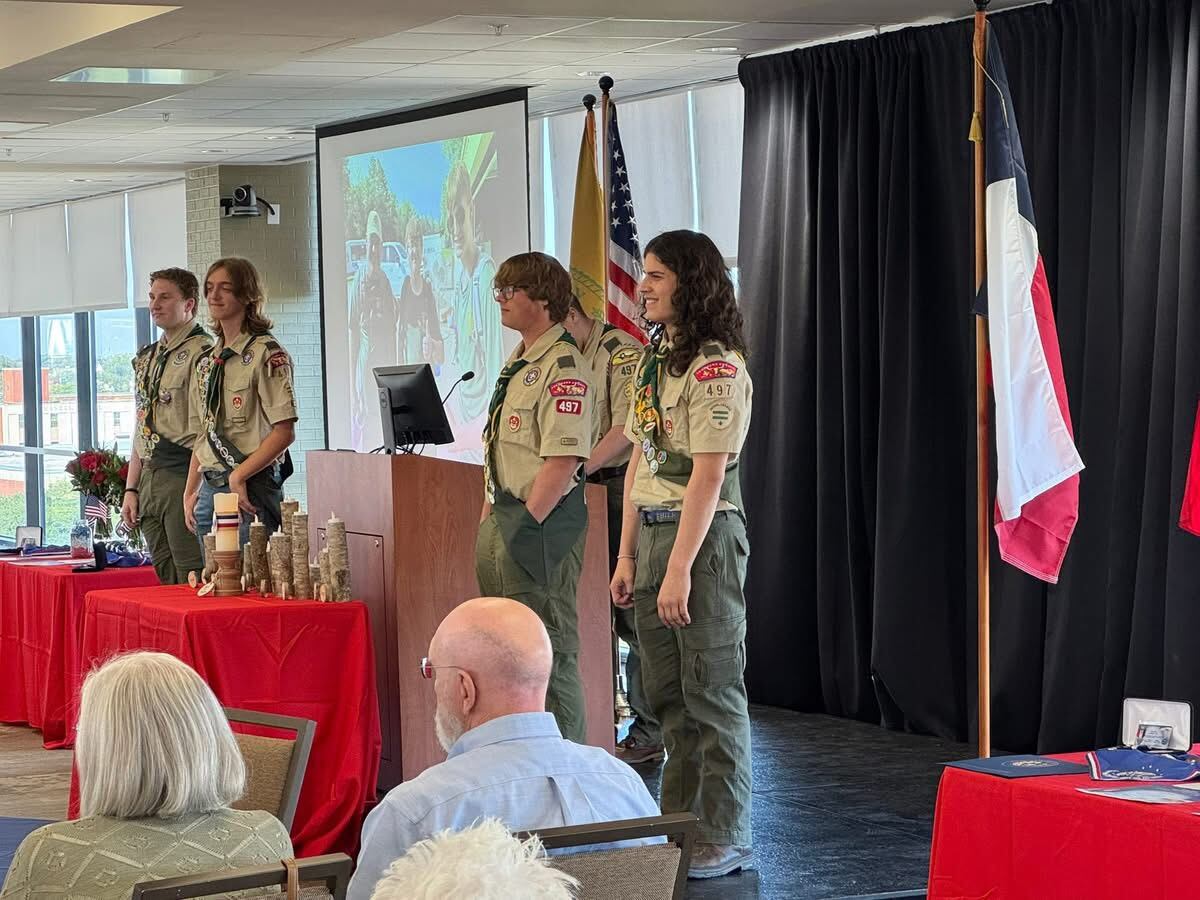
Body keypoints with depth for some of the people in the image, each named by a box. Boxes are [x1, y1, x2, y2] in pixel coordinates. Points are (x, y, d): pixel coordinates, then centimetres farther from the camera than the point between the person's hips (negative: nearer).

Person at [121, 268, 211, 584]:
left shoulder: (201, 354, -9)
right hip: (149, 481, 8)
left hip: (184, 477, -8)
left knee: (193, 583, -9)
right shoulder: (147, 357, 18)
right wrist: (131, 489, 16)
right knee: (165, 579, 10)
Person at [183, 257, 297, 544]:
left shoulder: (266, 354, -7)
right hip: (209, 489, 7)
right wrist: (190, 493, 12)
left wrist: (238, 477, -16)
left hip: (249, 490, -7)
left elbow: (284, 433, -13)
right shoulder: (207, 362, 17)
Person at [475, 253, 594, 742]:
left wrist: (524, 523, -19)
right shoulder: (517, 363, 18)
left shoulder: (563, 367, -14)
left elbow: (563, 460, -21)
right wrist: (490, 515, 15)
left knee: (549, 652, -6)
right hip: (504, 522, 10)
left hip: (541, 523, -10)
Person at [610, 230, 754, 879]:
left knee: (712, 691, -3)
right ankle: (676, 825, 23)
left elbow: (708, 475, -19)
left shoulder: (716, 366, -14)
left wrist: (680, 569, -21)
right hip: (651, 532, 9)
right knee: (667, 693, 14)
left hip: (703, 535, -9)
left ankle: (726, 837, 4)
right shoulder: (653, 361, 14)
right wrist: (627, 555, 11)